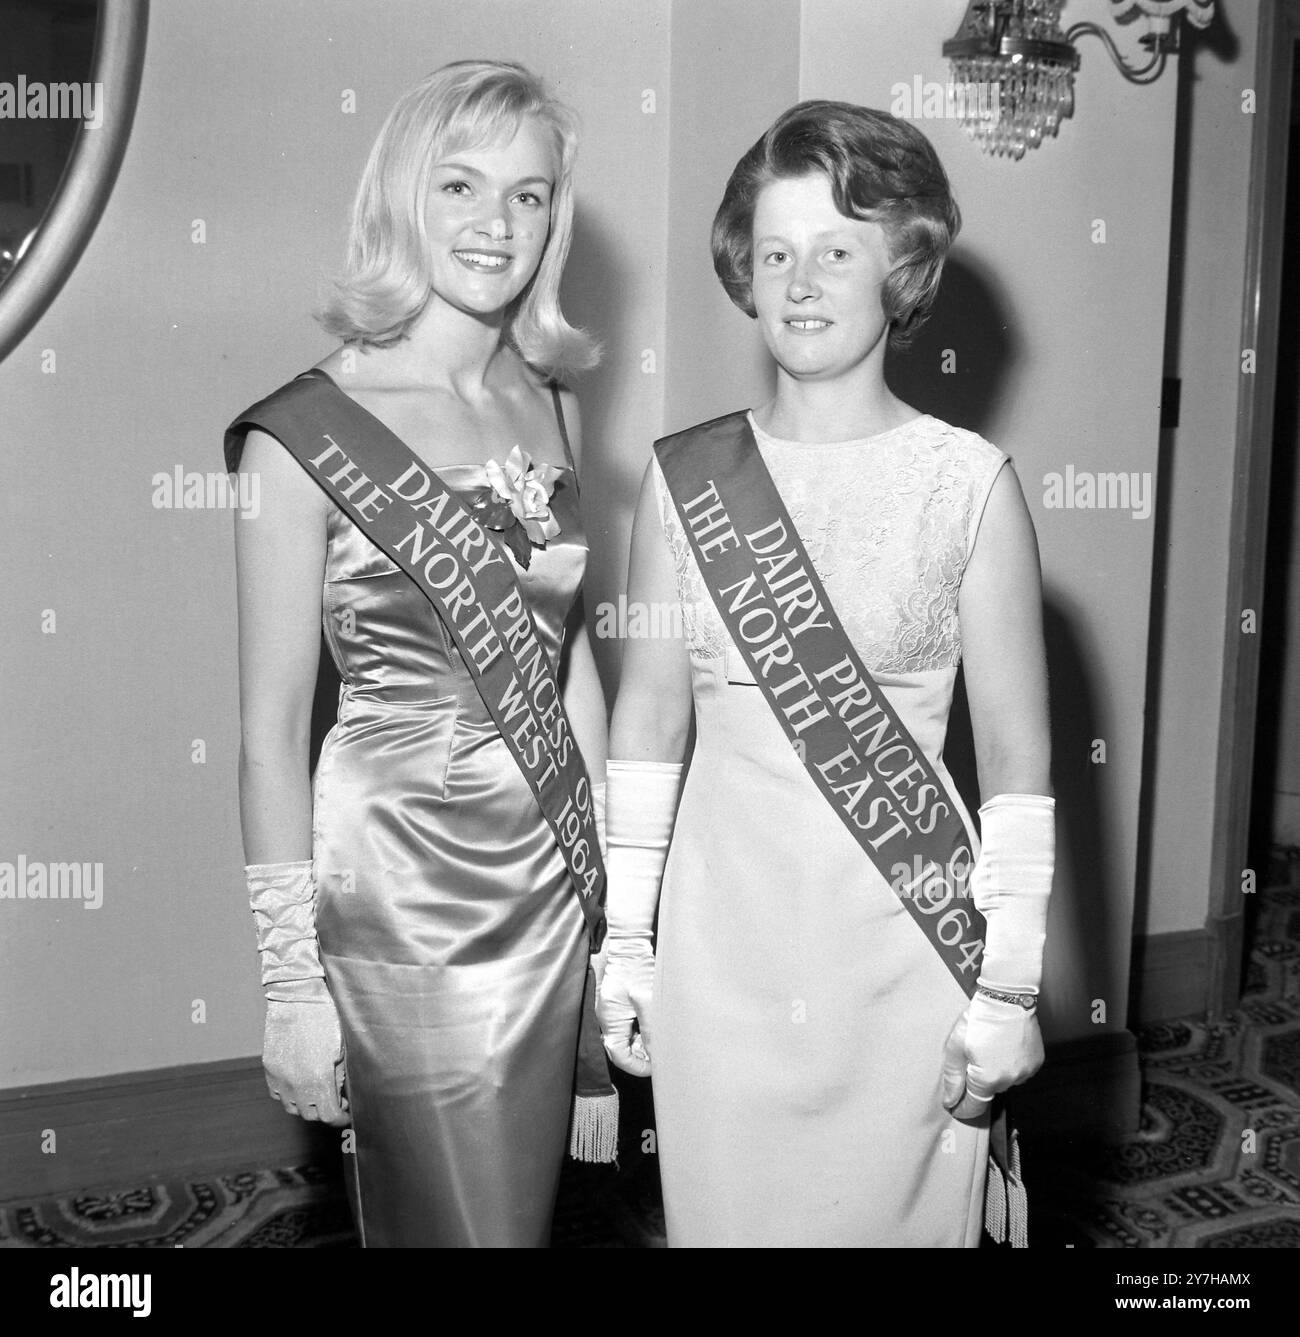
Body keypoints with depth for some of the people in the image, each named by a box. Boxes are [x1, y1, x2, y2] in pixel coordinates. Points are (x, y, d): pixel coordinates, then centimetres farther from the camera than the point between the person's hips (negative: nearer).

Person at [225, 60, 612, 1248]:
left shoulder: (549, 404, 4)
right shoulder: (308, 430, -13)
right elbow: (269, 734, -10)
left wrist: (613, 874, 11)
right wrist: (291, 985, -9)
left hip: (550, 871, 6)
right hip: (397, 880, -5)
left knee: (528, 1207, 20)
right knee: (462, 1226, 9)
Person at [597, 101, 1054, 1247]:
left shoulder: (971, 483, -7)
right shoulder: (683, 476, -1)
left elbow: (1017, 757, -4)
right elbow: (647, 720, 3)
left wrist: (1012, 986, -4)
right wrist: (624, 941, 4)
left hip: (904, 937, -2)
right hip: (724, 931, 2)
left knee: (895, 1213, 13)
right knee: (723, 1214, 16)